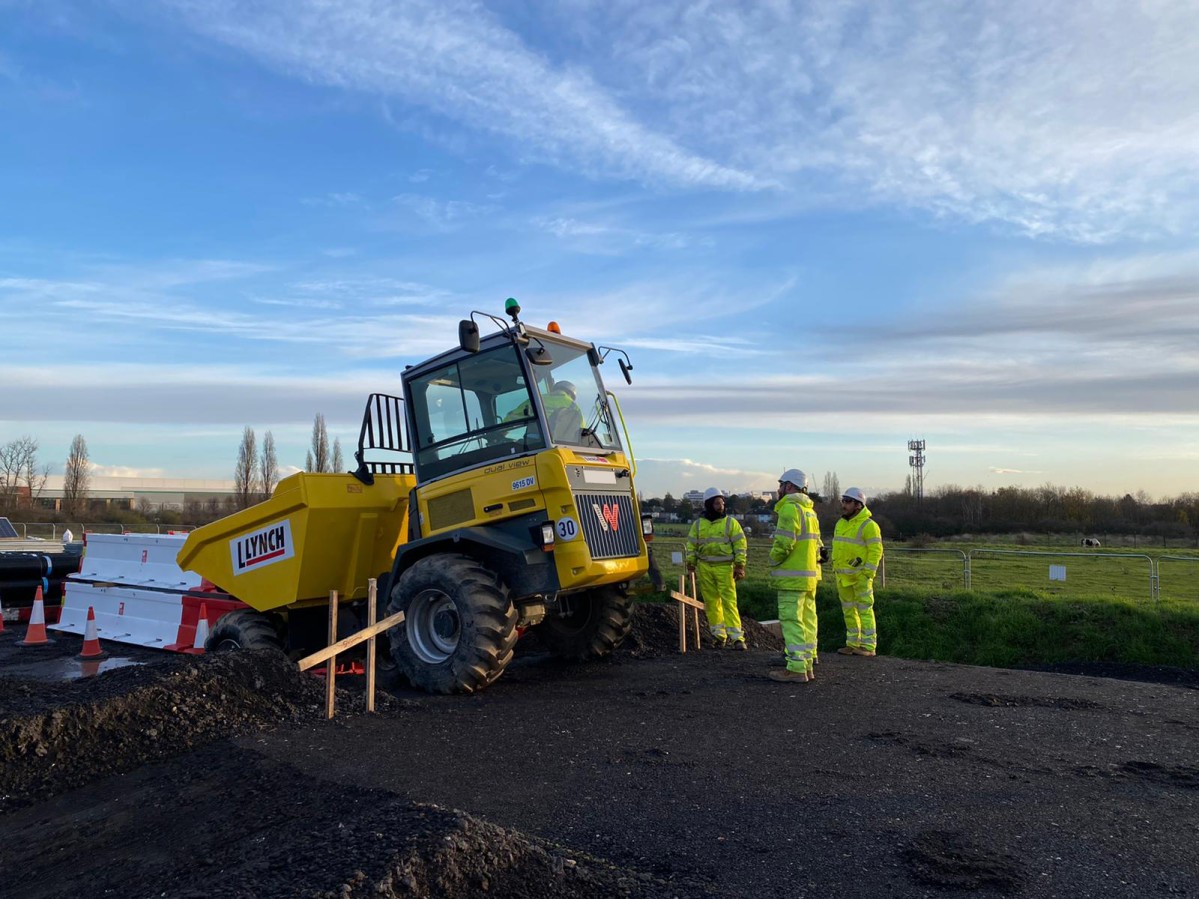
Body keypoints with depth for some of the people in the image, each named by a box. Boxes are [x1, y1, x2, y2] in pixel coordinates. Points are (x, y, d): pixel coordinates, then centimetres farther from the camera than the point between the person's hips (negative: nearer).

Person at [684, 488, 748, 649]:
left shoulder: (731, 522, 1)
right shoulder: (698, 524, 9)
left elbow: (741, 545, -1)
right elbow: (691, 546, 13)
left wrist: (740, 566, -7)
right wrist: (690, 566, 8)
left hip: (725, 567, -3)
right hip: (704, 568, 3)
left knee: (729, 602, -10)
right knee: (711, 602, 7)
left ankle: (736, 637, -9)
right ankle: (719, 635, 17)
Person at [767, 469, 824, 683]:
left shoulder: (790, 507, -14)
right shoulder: (809, 510, 17)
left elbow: (784, 542, -20)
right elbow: (817, 544, 19)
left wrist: (774, 560, -5)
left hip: (792, 576, -10)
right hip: (810, 575, 10)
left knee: (792, 620, -7)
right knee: (807, 619, 13)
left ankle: (796, 669, -6)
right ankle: (808, 664, 18)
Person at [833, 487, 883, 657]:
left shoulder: (868, 525, -11)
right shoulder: (841, 523, 13)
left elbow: (876, 550, -14)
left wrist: (868, 574, -18)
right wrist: (836, 571, 16)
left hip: (860, 576, -8)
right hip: (843, 576, 8)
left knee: (864, 609, -6)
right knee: (849, 611, 11)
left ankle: (869, 646, -2)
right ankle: (853, 644, 19)